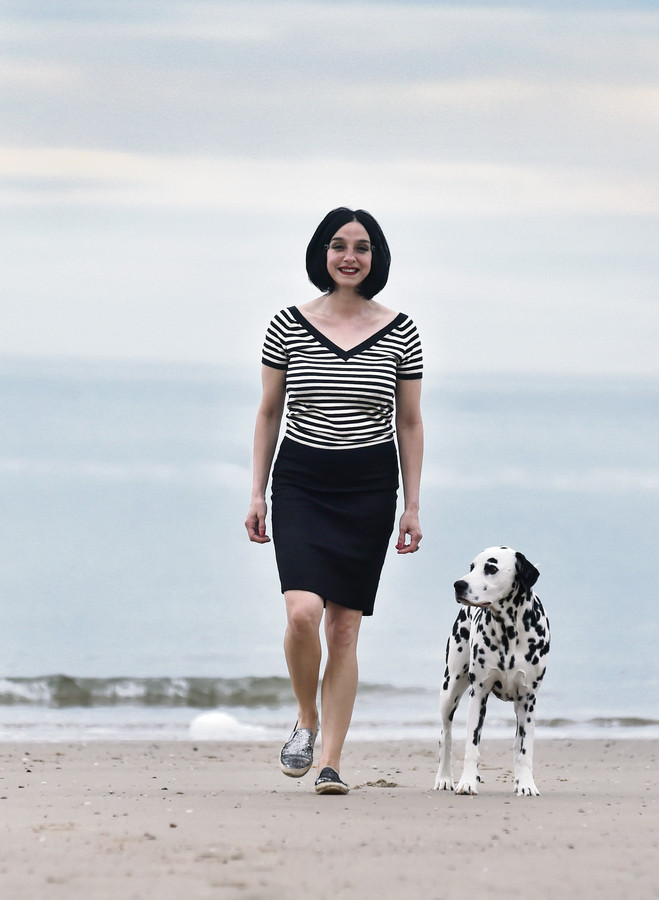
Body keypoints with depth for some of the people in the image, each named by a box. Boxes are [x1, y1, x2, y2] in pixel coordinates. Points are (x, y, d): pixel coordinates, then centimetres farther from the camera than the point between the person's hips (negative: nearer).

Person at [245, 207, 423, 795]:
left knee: (345, 628, 1)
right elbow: (269, 413, 8)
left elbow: (410, 423, 7)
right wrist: (257, 493, 4)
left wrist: (413, 506, 4)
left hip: (369, 491, 1)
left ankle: (331, 762, 6)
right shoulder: (289, 326, 1)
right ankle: (306, 719, 8)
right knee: (303, 613, -19)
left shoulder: (399, 333, 2)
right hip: (300, 484, -1)